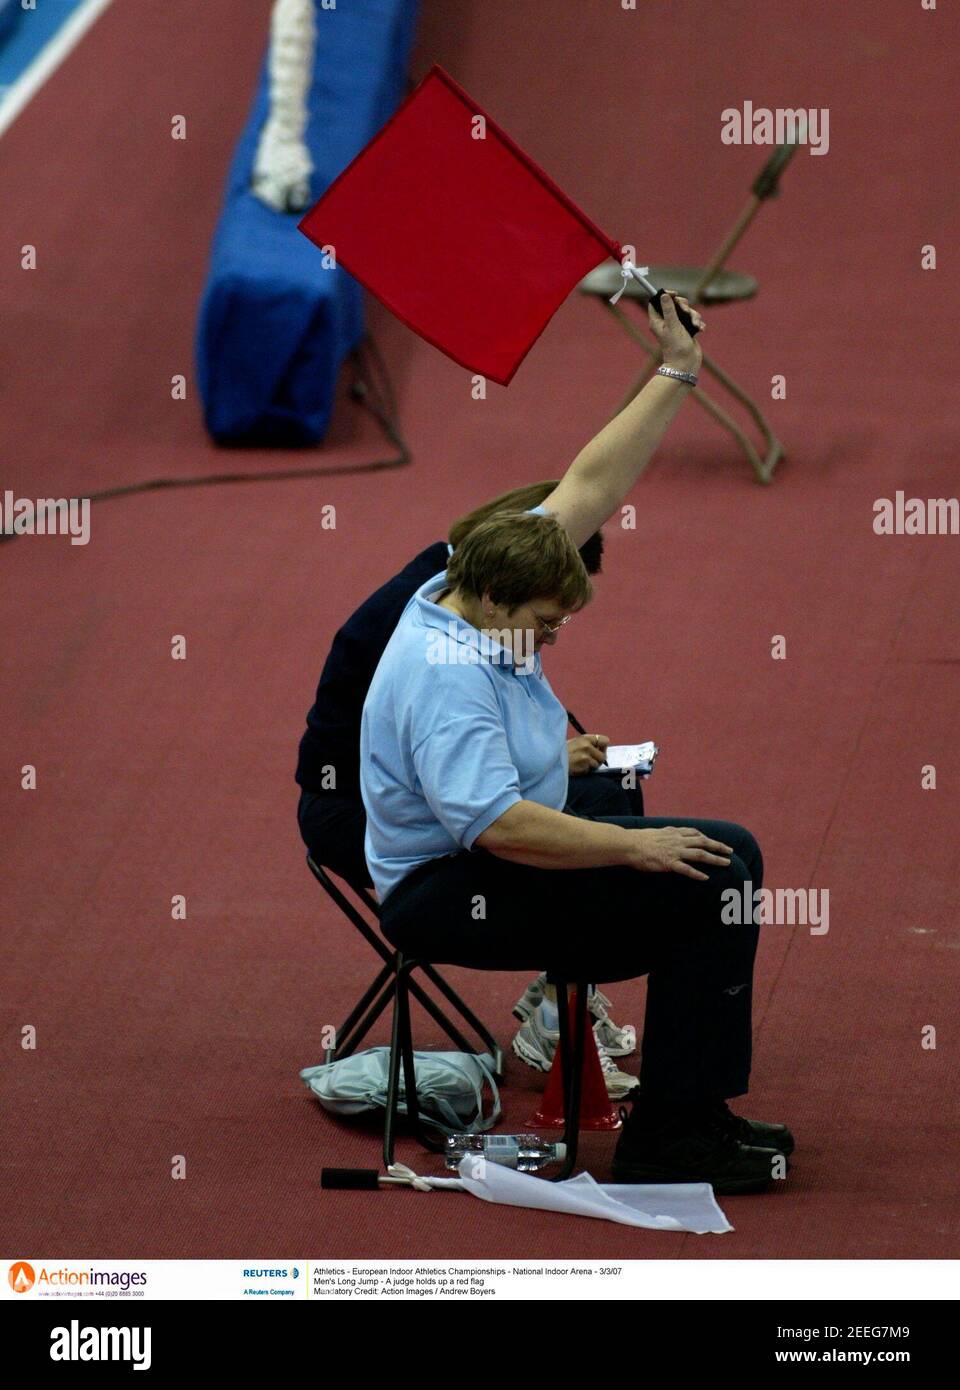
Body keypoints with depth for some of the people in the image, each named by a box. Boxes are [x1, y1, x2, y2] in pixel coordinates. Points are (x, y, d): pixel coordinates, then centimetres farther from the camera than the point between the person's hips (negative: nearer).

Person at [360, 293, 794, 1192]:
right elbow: (498, 823, -35)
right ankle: (665, 1141, -20)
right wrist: (632, 846, -28)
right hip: (447, 894, -11)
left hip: (502, 854, 11)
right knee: (707, 888, -22)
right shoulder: (443, 678, -28)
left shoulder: (483, 582, 0)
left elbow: (589, 488, 8)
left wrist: (676, 376, 7)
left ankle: (698, 1105, 7)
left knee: (731, 850, 9)